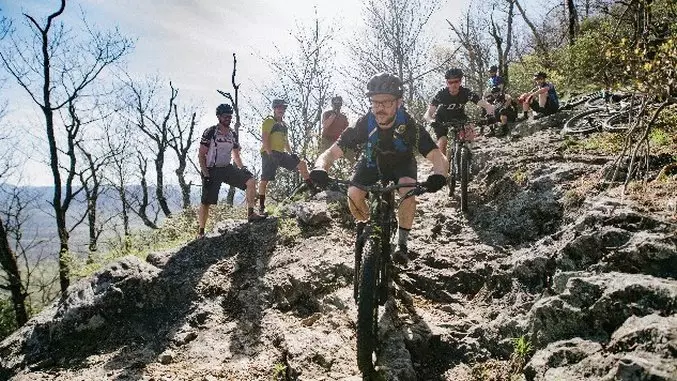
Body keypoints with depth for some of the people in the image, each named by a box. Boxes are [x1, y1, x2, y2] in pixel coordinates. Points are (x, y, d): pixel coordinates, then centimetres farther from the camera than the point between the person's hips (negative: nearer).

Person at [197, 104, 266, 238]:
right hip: (212, 171, -5)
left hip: (227, 168, 5)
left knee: (251, 181, -13)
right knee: (206, 202, -3)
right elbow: (201, 155, -10)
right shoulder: (210, 132, -10)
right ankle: (200, 231, 13)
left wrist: (242, 168, 4)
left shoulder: (233, 135, 8)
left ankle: (251, 214, -8)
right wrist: (205, 174, -17)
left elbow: (235, 155, 19)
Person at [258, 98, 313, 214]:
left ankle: (311, 189, 5)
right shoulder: (269, 121, -2)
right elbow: (264, 138, -13)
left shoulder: (284, 124, 21)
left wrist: (291, 153, 13)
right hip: (269, 153, -7)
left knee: (302, 164, 0)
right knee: (265, 179, -7)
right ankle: (261, 206, -2)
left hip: (281, 154, 7)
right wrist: (270, 153, -23)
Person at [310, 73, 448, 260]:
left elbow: (437, 157, -37)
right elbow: (332, 152, -31)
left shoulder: (410, 126, -33)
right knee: (353, 194, -24)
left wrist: (438, 175, -60)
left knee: (408, 192, -31)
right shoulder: (364, 124, -30)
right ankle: (363, 224, 10)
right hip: (372, 162, 1)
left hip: (402, 163, -1)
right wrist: (320, 169, -54)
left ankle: (402, 241, -8)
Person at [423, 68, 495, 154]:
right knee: (442, 142, -22)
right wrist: (432, 121, -56)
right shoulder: (441, 94, -28)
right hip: (442, 119, -2)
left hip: (458, 117, 2)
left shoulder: (466, 92, -26)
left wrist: (490, 114, -56)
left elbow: (486, 105, -34)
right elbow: (427, 114, -33)